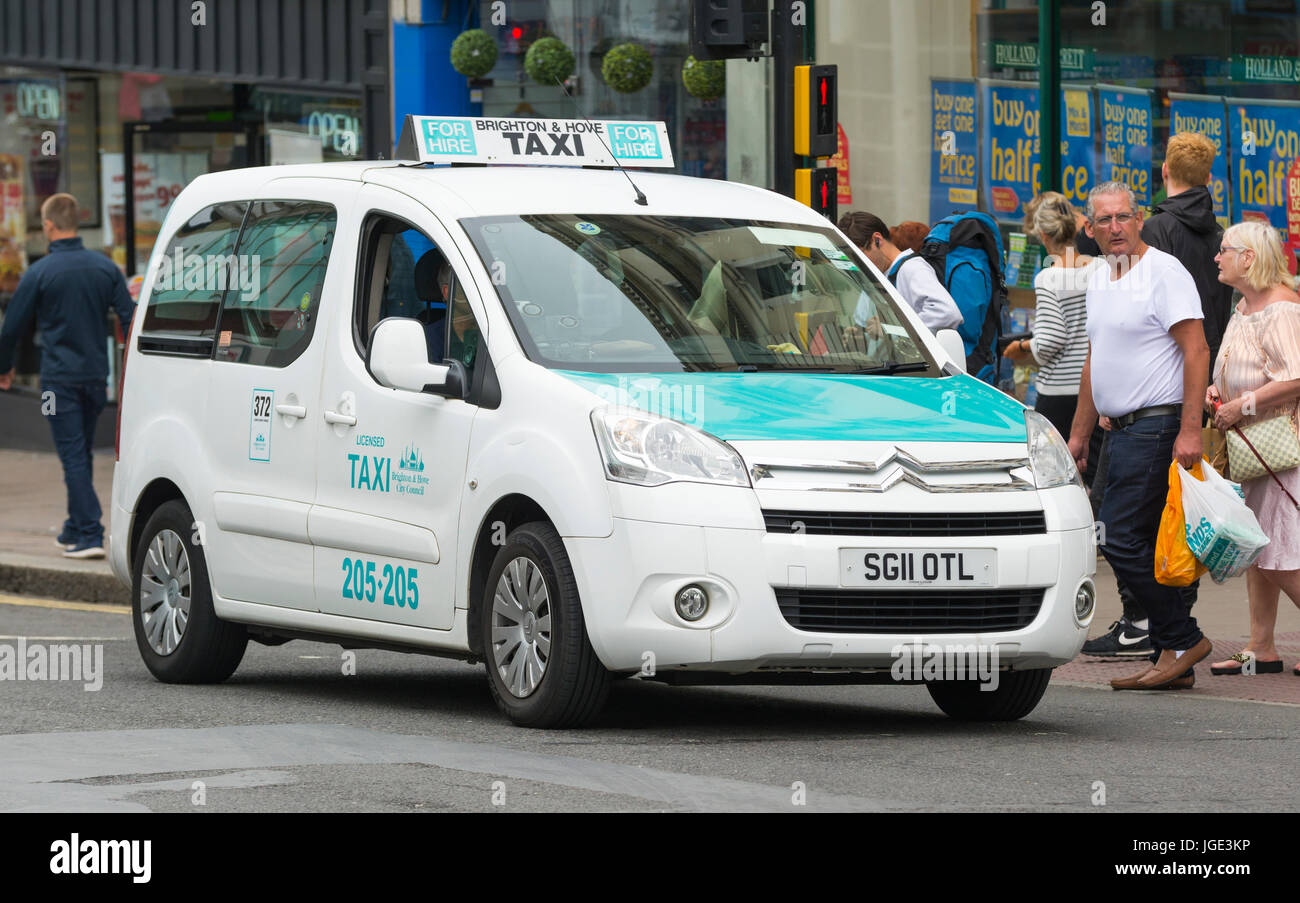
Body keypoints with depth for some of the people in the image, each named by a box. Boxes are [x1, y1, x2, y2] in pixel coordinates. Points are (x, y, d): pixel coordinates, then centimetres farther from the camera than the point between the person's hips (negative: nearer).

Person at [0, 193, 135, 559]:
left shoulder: (39, 272, -10)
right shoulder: (105, 267, 2)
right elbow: (130, 320, 3)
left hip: (60, 378, -5)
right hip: (96, 374, 5)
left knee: (73, 457, -5)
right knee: (82, 455, 17)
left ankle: (90, 535, -12)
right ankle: (75, 529, 26)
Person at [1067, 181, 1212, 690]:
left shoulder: (1164, 272, -10)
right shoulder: (1099, 281, 17)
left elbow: (1196, 350, -16)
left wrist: (1189, 430, -23)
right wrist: (1079, 433, 23)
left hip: (1159, 422, -9)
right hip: (1124, 428, 9)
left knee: (1121, 538, -14)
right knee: (1142, 545, 7)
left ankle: (1181, 639, -6)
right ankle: (1174, 662, 10)